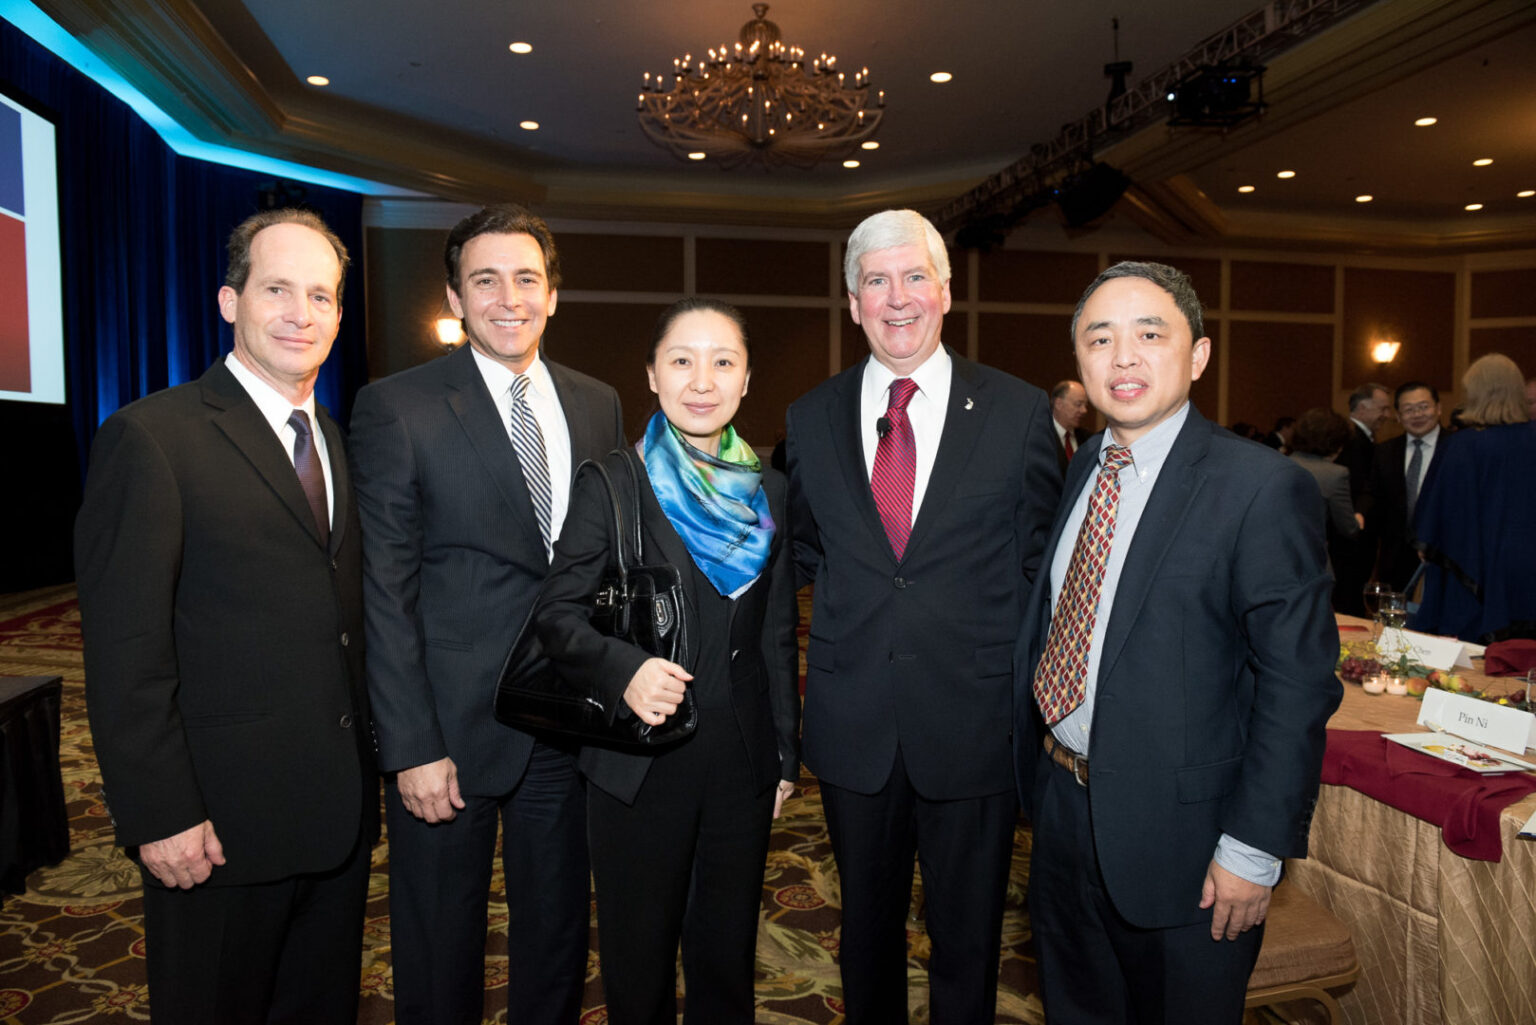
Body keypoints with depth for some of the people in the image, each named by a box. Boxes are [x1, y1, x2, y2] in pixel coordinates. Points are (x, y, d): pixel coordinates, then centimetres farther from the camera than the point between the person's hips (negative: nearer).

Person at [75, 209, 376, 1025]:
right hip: (221, 822, -6)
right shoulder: (152, 438, -12)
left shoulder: (336, 442, 10)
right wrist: (160, 817, -15)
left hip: (342, 807, 6)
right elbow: (124, 654, -14)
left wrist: (372, 766, 9)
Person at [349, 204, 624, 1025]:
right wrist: (411, 747, -12)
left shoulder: (598, 404, 6)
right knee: (441, 954, 15)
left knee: (559, 935, 20)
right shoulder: (395, 408, -7)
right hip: (451, 728, -3)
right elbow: (385, 590, -10)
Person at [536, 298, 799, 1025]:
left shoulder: (768, 491, 4)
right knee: (638, 953, 15)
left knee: (728, 952, 18)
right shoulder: (610, 483, -7)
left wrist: (786, 752, 10)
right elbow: (558, 613, -7)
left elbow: (778, 635, 9)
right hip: (638, 761, -3)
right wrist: (624, 669, -25)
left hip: (743, 756, 3)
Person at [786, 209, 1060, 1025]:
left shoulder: (1020, 412, -4)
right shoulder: (811, 417, 2)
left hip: (972, 719, -2)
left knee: (967, 934, 15)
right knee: (866, 920, 21)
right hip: (853, 719, 2)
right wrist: (855, 614, 3)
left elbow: (1041, 559, 2)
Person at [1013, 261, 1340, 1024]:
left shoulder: (1263, 489, -16)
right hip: (1062, 810, 6)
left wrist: (1255, 850, -16)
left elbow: (1298, 683, -17)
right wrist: (1039, 775, 9)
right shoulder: (1080, 471, 4)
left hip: (1177, 833, -6)